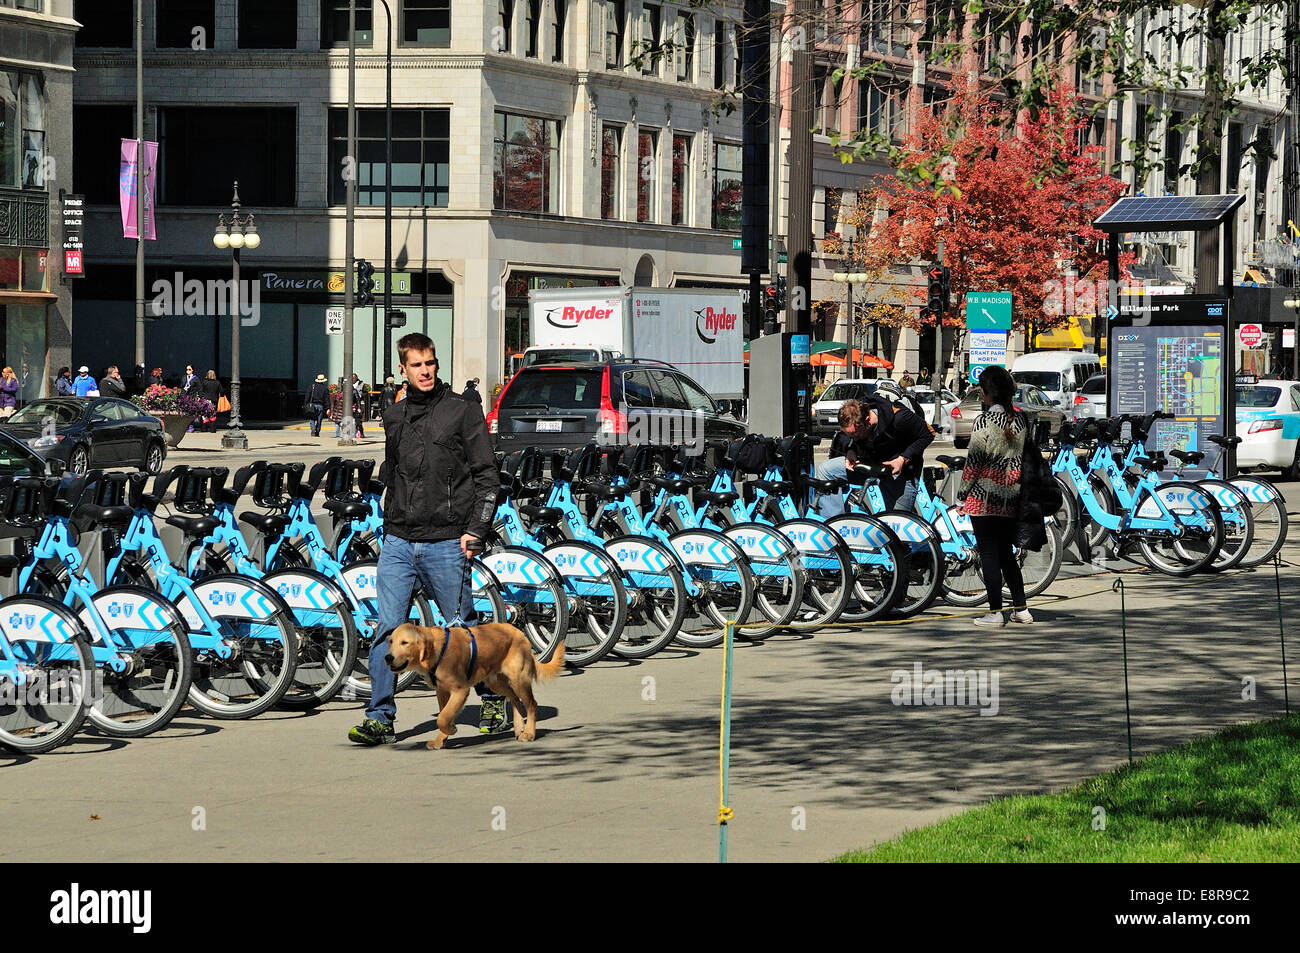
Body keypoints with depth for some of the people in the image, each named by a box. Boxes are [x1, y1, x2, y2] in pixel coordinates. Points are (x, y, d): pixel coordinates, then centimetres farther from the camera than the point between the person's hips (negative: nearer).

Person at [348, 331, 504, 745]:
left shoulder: (462, 413, -1)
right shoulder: (393, 418, 13)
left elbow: (487, 475, -2)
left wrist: (475, 530, -9)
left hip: (446, 543, -4)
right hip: (398, 541, 4)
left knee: (463, 628, 5)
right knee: (388, 629, -6)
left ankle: (494, 699, 24)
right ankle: (380, 718, -4)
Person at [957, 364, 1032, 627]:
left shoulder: (984, 421, -13)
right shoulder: (1020, 420, 4)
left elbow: (973, 462, -12)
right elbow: (1027, 456, 10)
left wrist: (963, 495, -2)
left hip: (984, 497, -6)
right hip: (1011, 497, 6)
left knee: (989, 554, 0)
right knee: (1006, 554, 15)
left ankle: (995, 611, 0)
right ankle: (1021, 609, 15)